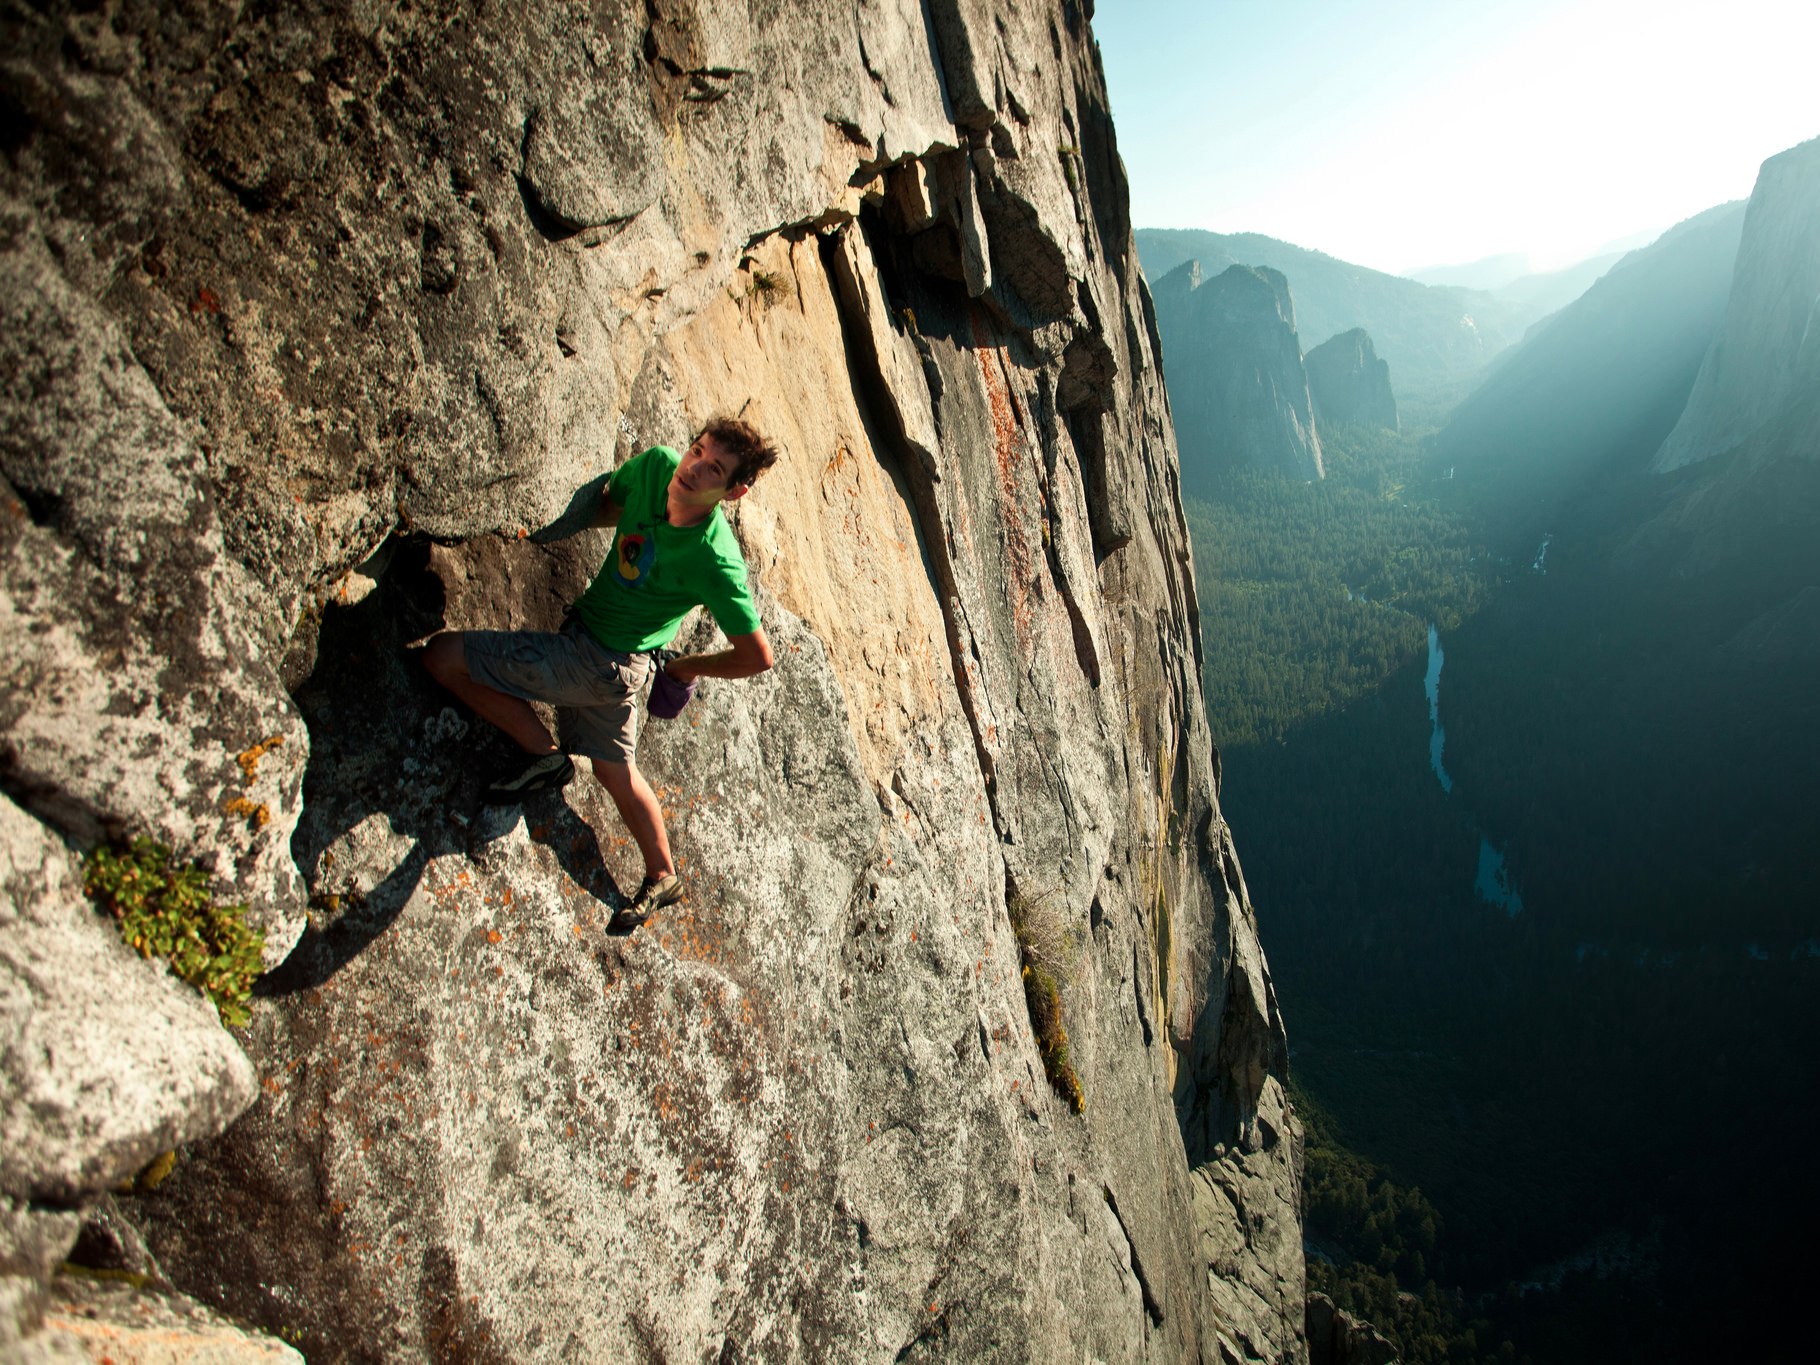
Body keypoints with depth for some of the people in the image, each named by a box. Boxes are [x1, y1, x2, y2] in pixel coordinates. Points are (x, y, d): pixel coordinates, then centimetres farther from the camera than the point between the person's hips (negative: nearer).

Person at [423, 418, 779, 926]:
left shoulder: (715, 562, -29)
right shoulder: (656, 465, -10)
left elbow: (758, 657, -21)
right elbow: (607, 504, 14)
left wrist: (688, 667, -6)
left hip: (599, 661, -8)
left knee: (443, 655, -9)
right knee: (613, 768, 23)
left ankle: (546, 755, 4)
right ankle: (662, 877, 39)